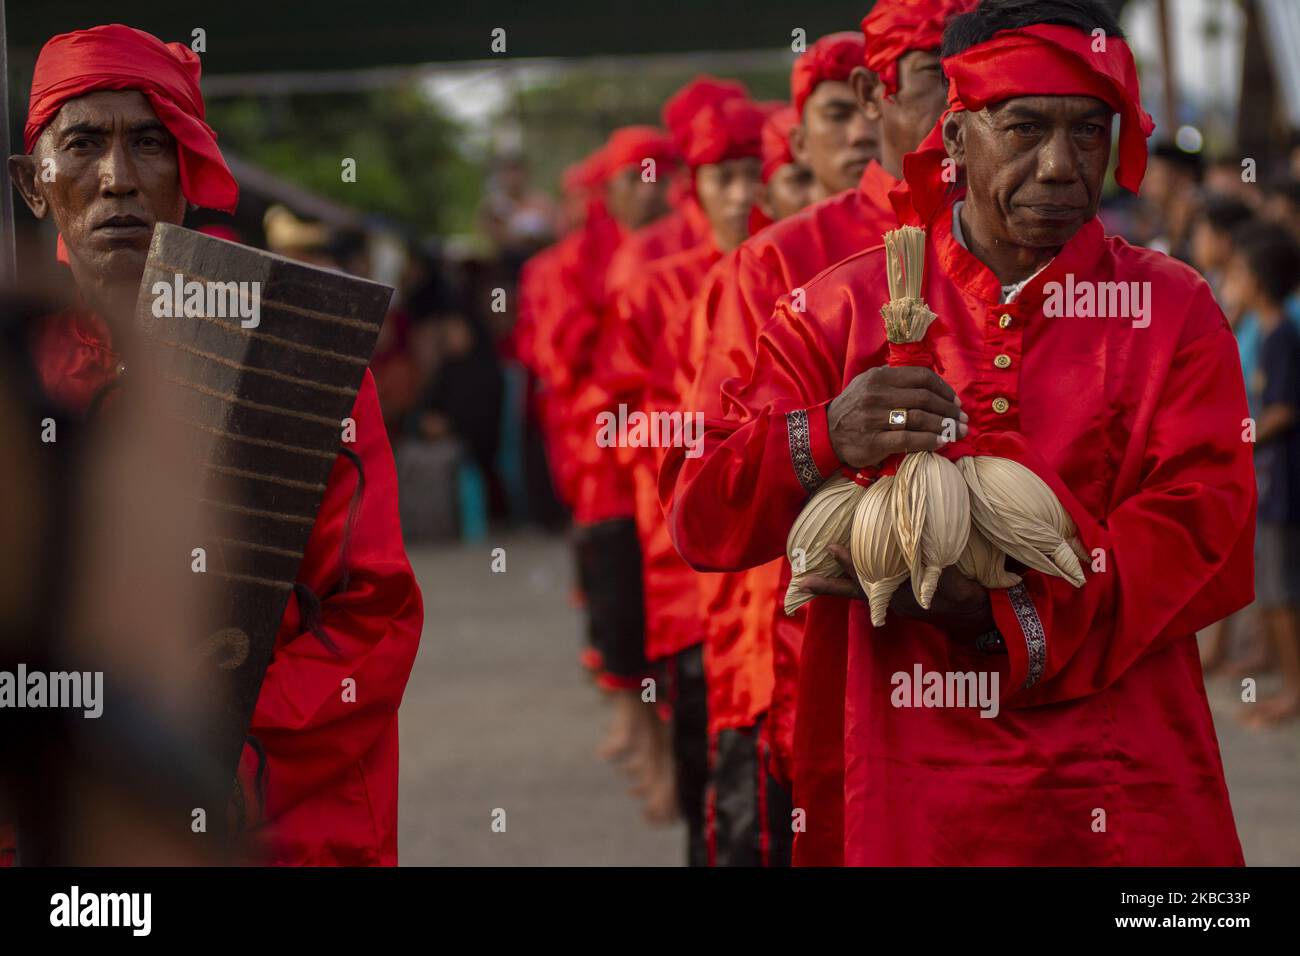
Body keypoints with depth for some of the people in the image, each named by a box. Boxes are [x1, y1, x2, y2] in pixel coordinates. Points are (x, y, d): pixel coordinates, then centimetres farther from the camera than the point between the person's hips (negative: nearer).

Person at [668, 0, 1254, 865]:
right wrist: (823, 443, -23)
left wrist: (989, 607, -21)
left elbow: (1207, 541, -9)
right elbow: (704, 519, -1)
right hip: (918, 796, 0)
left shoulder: (1174, 313, 3)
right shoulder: (850, 307, 5)